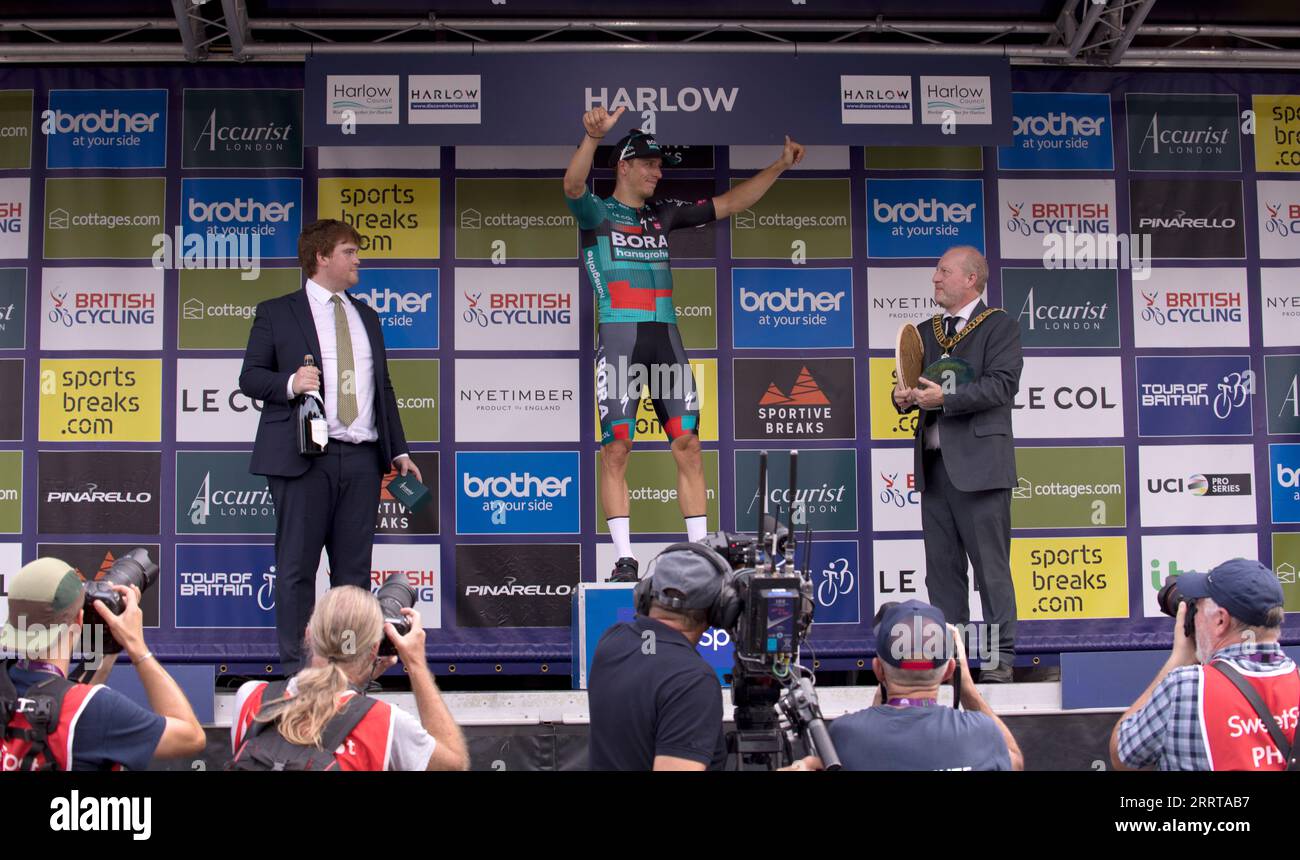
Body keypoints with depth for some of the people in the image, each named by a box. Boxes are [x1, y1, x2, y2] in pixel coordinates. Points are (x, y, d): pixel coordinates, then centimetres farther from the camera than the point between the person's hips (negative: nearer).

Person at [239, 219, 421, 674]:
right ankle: (295, 666, 4)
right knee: (297, 566, -1)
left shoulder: (367, 317, 20)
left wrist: (399, 451, 15)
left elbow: (384, 389, 21)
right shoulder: (276, 312, 5)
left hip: (362, 458, 5)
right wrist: (289, 382, -19)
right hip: (304, 457, -4)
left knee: (354, 566, 5)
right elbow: (250, 377, 1)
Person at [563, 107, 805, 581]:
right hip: (619, 337, -5)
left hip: (665, 337, 5)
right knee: (616, 447, -7)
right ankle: (624, 556, -2)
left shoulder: (663, 214, 19)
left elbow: (729, 203, 22)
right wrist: (594, 136, -36)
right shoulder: (597, 212, 4)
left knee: (688, 443, 1)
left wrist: (778, 166, 13)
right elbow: (573, 185, -18)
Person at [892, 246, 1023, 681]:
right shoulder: (925, 332, 19)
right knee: (941, 568, 8)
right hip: (933, 465, 7)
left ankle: (1001, 656, 2)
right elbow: (914, 385, 21)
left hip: (977, 463, -6)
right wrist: (903, 397, -2)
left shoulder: (999, 326, -1)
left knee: (991, 566, -4)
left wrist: (945, 397, -21)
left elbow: (1001, 384, -13)